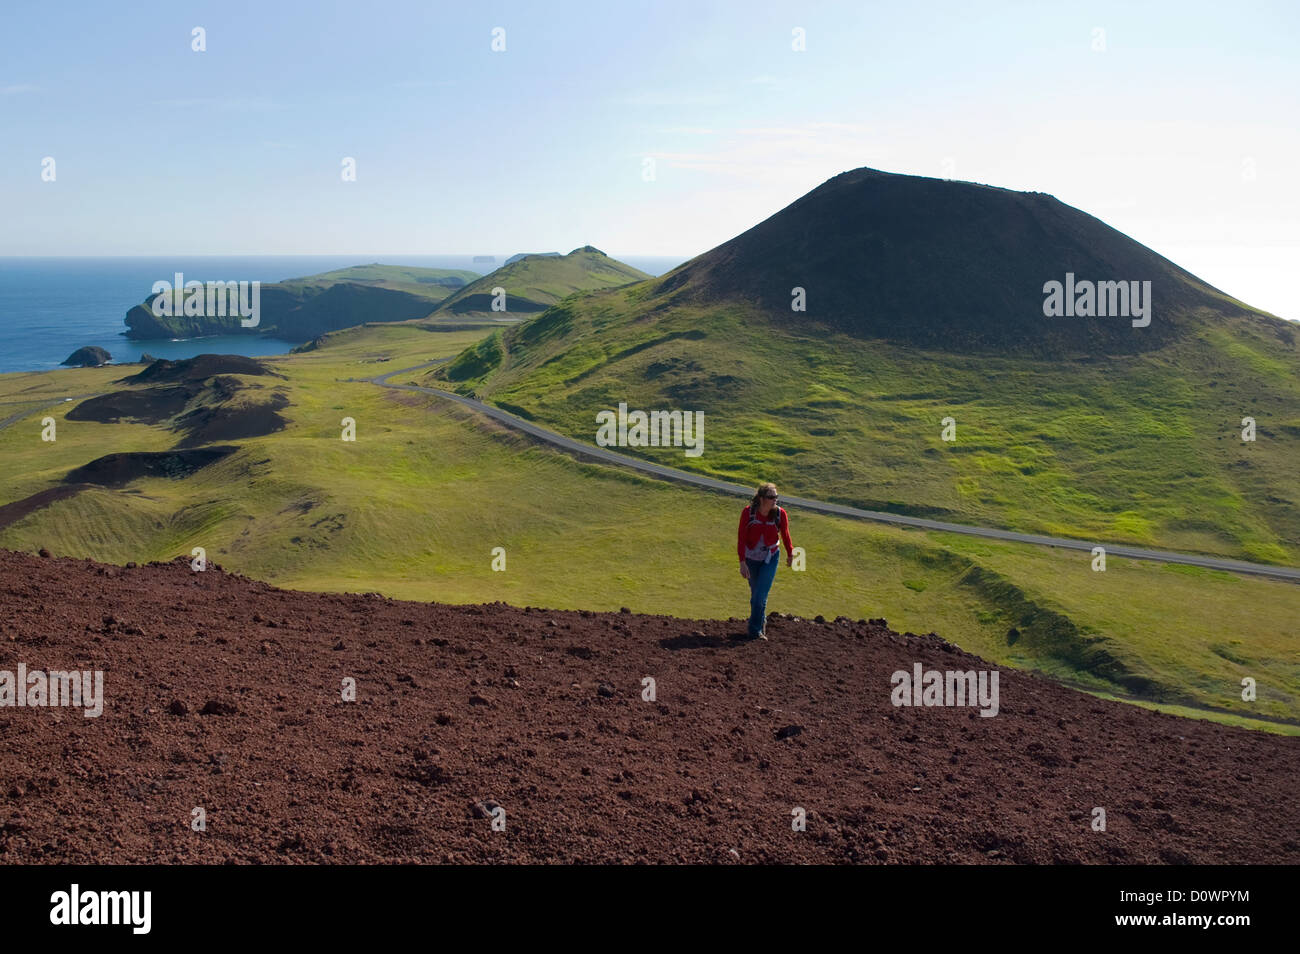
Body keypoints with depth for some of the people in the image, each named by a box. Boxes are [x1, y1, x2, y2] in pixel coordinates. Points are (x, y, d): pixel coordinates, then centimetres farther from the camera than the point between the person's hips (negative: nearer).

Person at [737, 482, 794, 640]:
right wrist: (742, 562, -22)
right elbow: (742, 538, -17)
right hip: (751, 558, 1)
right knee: (755, 594, 14)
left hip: (770, 558, -1)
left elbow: (785, 535, 2)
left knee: (760, 595, -11)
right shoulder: (748, 512, -18)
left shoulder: (780, 514, -16)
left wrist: (790, 554, 15)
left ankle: (755, 630, 1)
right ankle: (762, 622, 38)